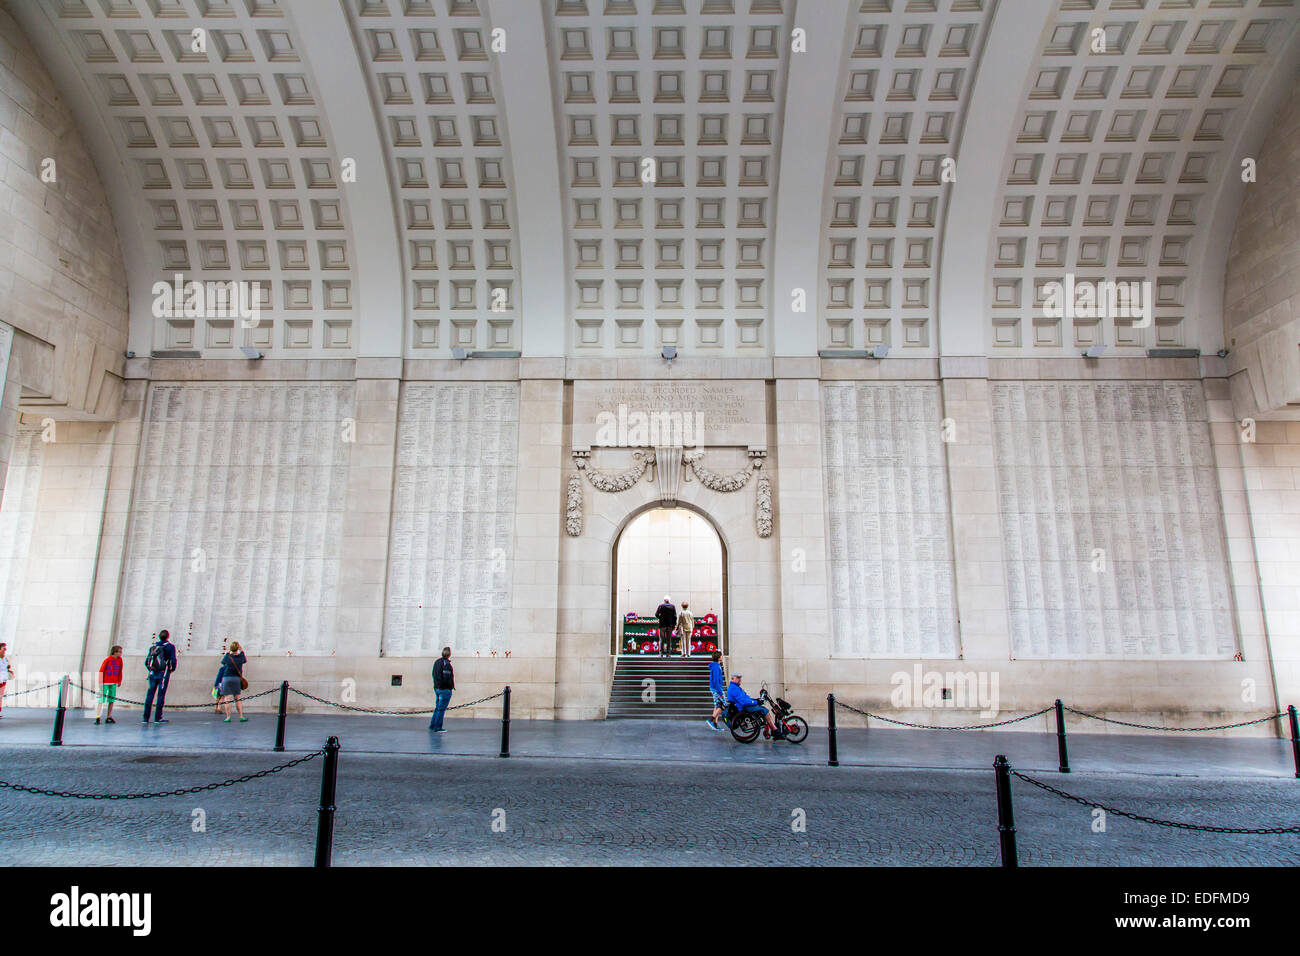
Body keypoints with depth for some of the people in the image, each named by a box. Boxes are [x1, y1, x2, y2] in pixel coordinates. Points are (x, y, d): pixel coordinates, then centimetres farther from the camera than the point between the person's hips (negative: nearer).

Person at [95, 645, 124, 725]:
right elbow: (101, 671, -8)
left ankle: (108, 717, 12)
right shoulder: (107, 659, -12)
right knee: (101, 700, -5)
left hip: (113, 683, 5)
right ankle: (97, 717, -2)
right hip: (105, 683, -5)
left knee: (112, 700, 6)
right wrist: (100, 682, -9)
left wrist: (119, 681, 11)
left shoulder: (119, 660, 3)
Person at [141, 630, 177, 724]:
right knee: (161, 694, -1)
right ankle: (158, 717, -1)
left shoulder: (153, 646, 11)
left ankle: (146, 717, 9)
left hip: (153, 673, 4)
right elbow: (173, 660, -9)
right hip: (164, 673, -4)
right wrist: (172, 669, 8)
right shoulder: (170, 647, -3)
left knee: (150, 694, 8)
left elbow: (146, 661, 10)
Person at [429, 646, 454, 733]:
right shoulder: (446, 663, -17)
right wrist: (452, 686, -9)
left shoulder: (436, 662, 10)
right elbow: (447, 677, -22)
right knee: (441, 709, -2)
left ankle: (432, 725, 24)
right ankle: (437, 728, 1)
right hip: (445, 689, -8)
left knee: (437, 707, 18)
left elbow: (434, 675, 15)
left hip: (437, 688, 8)